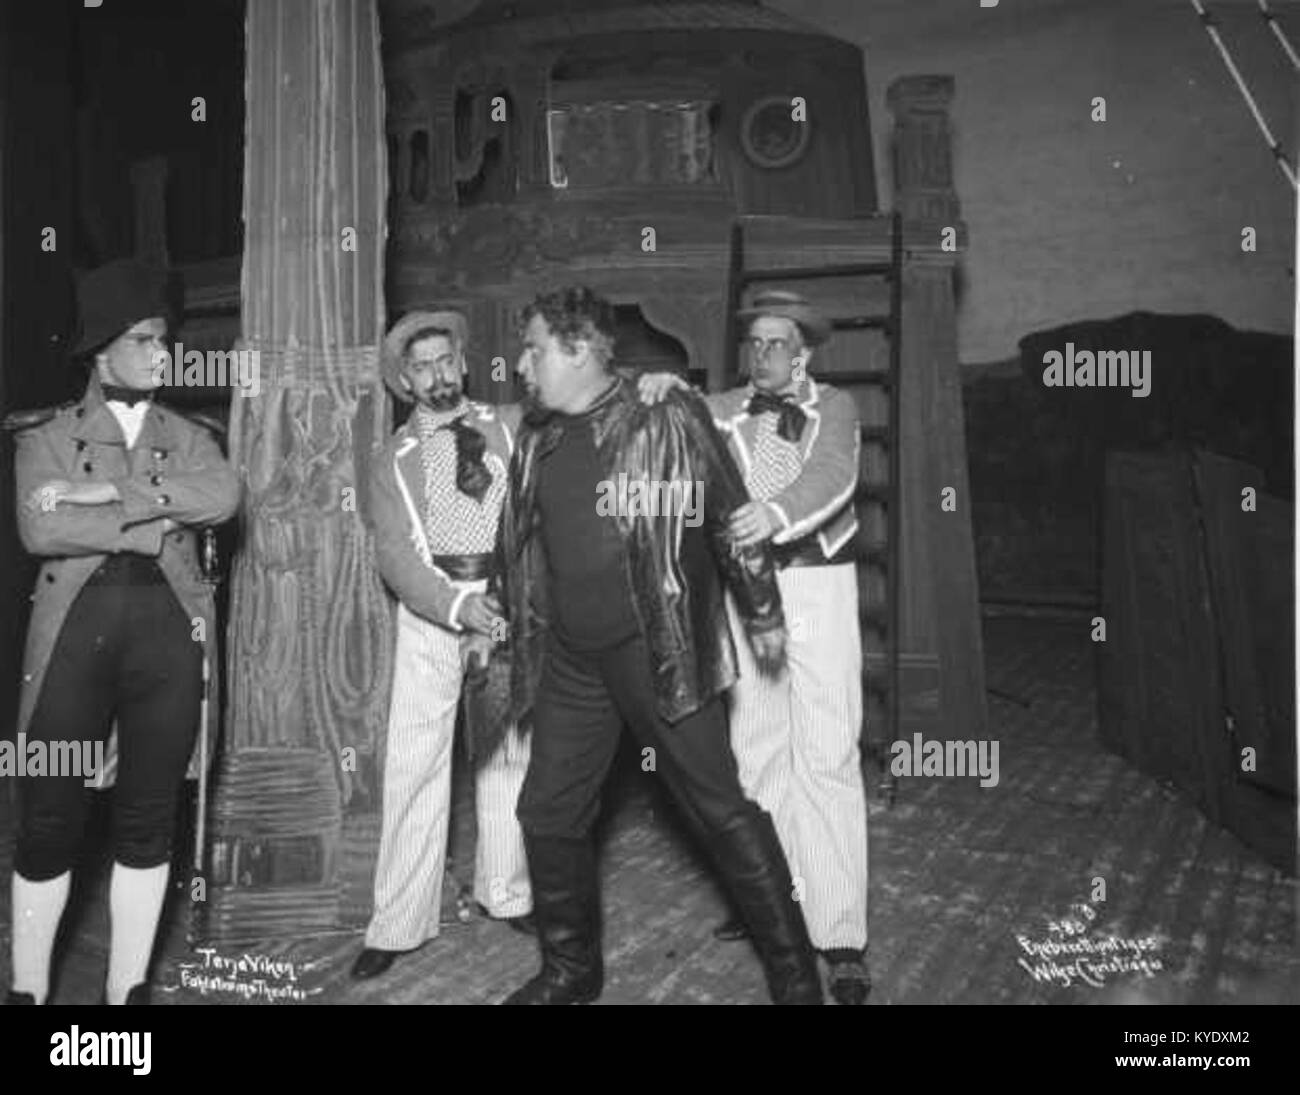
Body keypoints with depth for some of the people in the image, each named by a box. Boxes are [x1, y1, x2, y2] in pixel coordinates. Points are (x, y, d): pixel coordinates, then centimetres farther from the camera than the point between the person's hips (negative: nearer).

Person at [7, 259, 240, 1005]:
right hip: (78, 624, -1)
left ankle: (129, 987, 19)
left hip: (169, 625, 2)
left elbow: (225, 495, -7)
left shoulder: (188, 437, 15)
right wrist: (152, 523, -9)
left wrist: (112, 492, -11)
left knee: (150, 815, 6)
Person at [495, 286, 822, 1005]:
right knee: (548, 814, 10)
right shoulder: (535, 440, 9)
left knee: (722, 812, 2)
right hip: (568, 661, 6)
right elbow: (520, 543, 19)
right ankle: (570, 968, 31)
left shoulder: (667, 420, -8)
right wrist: (515, 628, 21)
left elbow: (731, 514, -3)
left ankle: (793, 971, 19)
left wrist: (762, 614, 3)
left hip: (660, 652, -6)